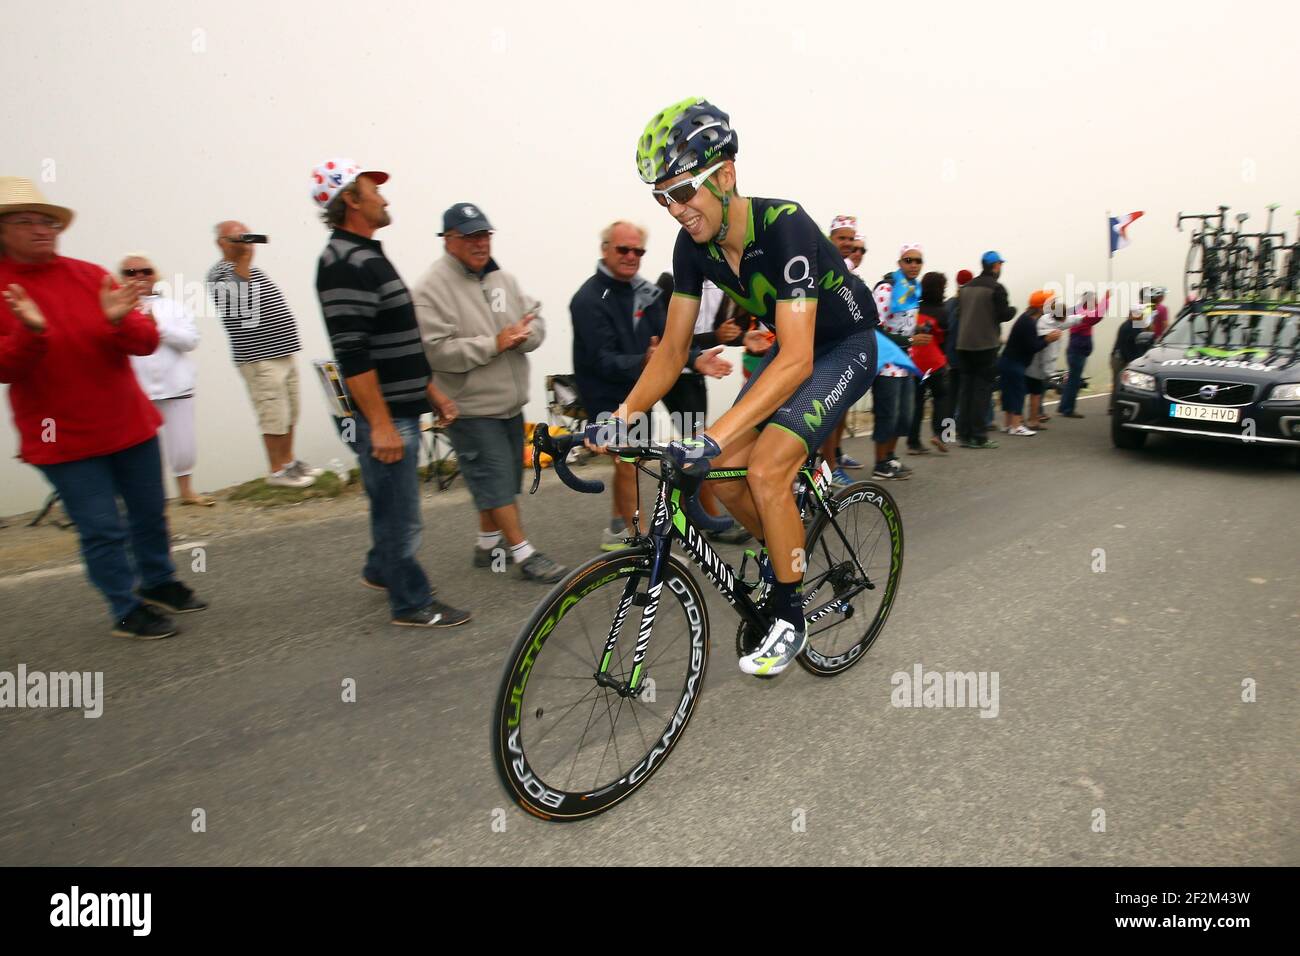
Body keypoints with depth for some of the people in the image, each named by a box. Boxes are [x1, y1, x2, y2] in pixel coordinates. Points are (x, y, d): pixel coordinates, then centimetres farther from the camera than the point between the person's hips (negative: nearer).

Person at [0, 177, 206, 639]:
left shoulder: (90, 275, 1)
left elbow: (146, 342, -3)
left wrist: (121, 321, -24)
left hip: (129, 424, 3)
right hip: (63, 439, -3)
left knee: (149, 513, 14)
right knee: (103, 529, 0)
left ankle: (158, 583, 35)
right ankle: (127, 611, 16)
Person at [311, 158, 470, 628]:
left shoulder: (368, 256, 16)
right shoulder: (344, 264, -17)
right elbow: (352, 355, -23)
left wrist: (432, 391, 20)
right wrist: (381, 425, -24)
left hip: (402, 408, 10)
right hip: (383, 415, -10)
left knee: (393, 505, 23)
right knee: (400, 514, 1)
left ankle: (381, 569, 42)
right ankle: (412, 603, 14)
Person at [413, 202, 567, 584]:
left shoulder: (503, 278, 9)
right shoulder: (432, 288, -12)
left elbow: (536, 321, 9)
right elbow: (437, 351, -20)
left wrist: (524, 335, -14)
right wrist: (493, 344, -21)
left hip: (509, 402, 7)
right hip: (470, 409, -7)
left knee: (498, 479, 17)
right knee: (497, 481, -3)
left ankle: (487, 544, 33)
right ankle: (524, 555, 6)